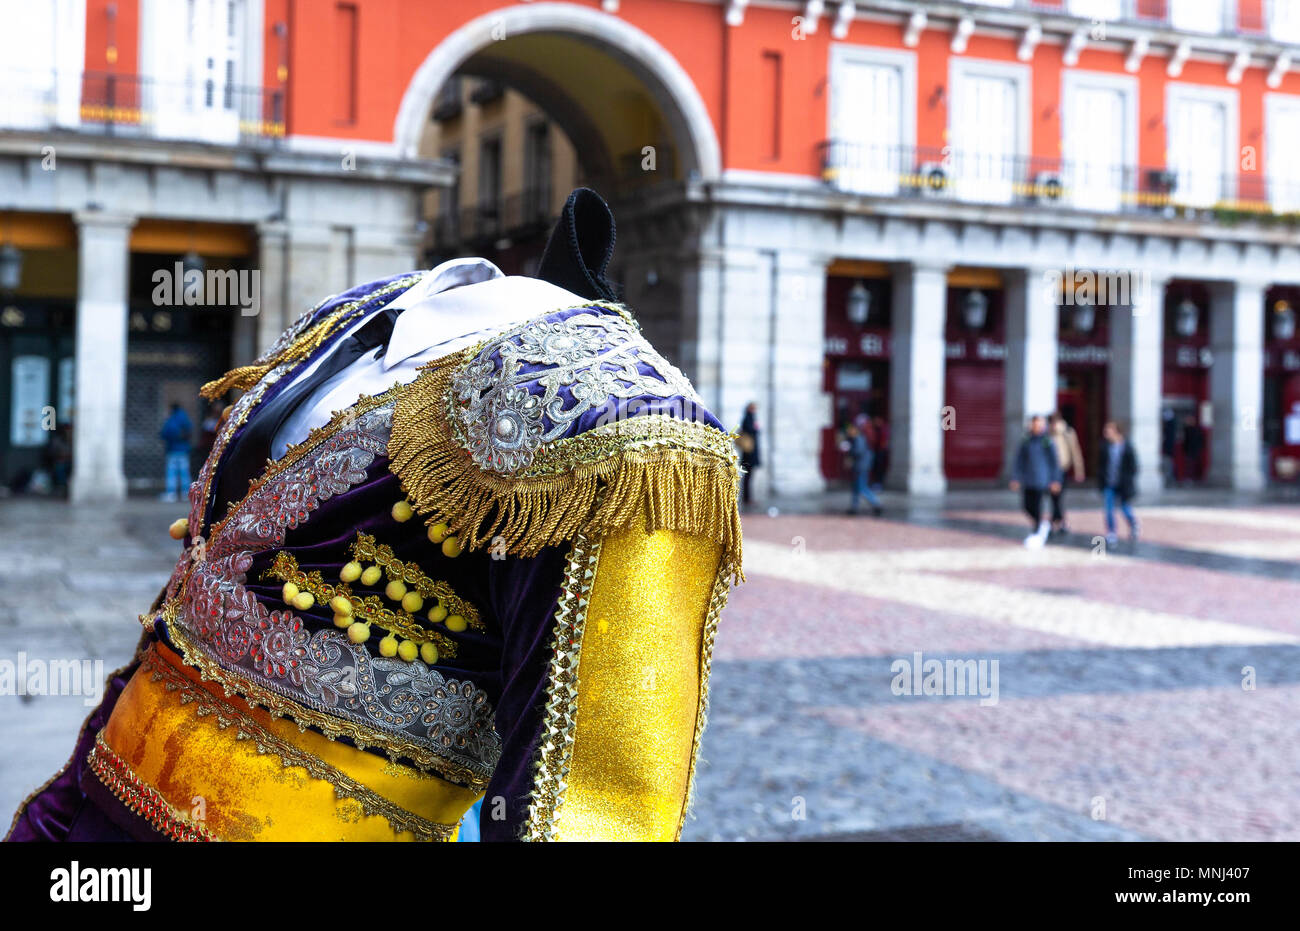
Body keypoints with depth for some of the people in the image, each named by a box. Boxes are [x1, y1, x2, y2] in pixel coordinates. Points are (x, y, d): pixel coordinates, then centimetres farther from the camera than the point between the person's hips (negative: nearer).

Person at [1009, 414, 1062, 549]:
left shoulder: (1047, 442, -3)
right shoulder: (1026, 442, 7)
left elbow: (1055, 462, -1)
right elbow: (1018, 460, 9)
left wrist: (1055, 480, -4)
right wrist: (1015, 478, 5)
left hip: (1042, 480, -4)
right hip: (1028, 480, 4)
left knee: (1036, 506, -11)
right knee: (1028, 507, 3)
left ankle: (1037, 534, -3)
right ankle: (1043, 525, 29)